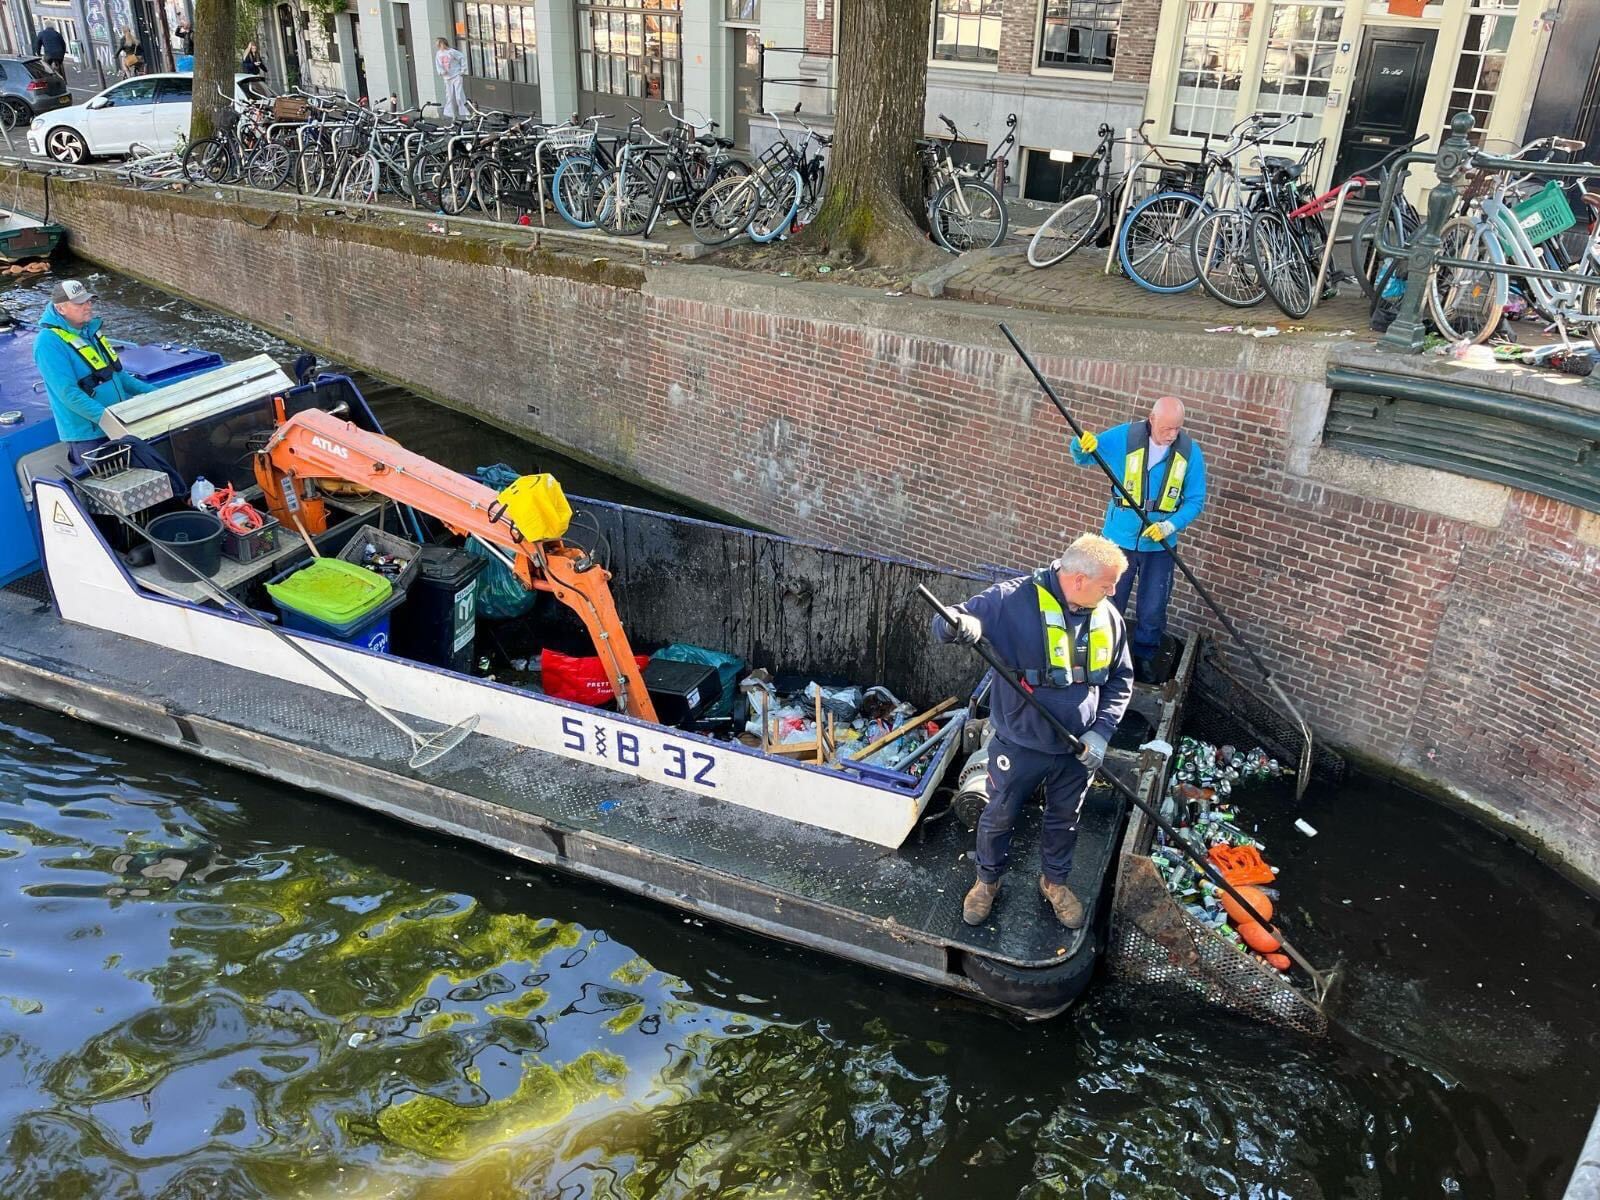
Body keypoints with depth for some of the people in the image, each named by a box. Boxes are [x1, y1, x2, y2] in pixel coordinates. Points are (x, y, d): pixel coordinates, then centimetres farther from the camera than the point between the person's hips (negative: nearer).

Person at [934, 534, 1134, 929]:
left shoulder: (1108, 617, -6)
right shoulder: (1014, 599, -22)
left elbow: (1121, 679, 6)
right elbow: (947, 623, -22)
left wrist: (1101, 732, -6)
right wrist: (959, 625, -47)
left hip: (1076, 750, 4)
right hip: (1019, 746, -3)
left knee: (1064, 822, 23)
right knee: (999, 818, 17)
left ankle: (1054, 881, 49)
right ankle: (987, 881, 44)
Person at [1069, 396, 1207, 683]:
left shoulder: (1190, 451, -9)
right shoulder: (1124, 437, -13)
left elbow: (1195, 501, -3)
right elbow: (1082, 458, -1)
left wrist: (1171, 525, -20)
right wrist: (1083, 445, -26)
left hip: (1159, 544, 1)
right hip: (1120, 539, -1)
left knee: (1153, 610, 11)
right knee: (1108, 603, 10)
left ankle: (1144, 659, 32)